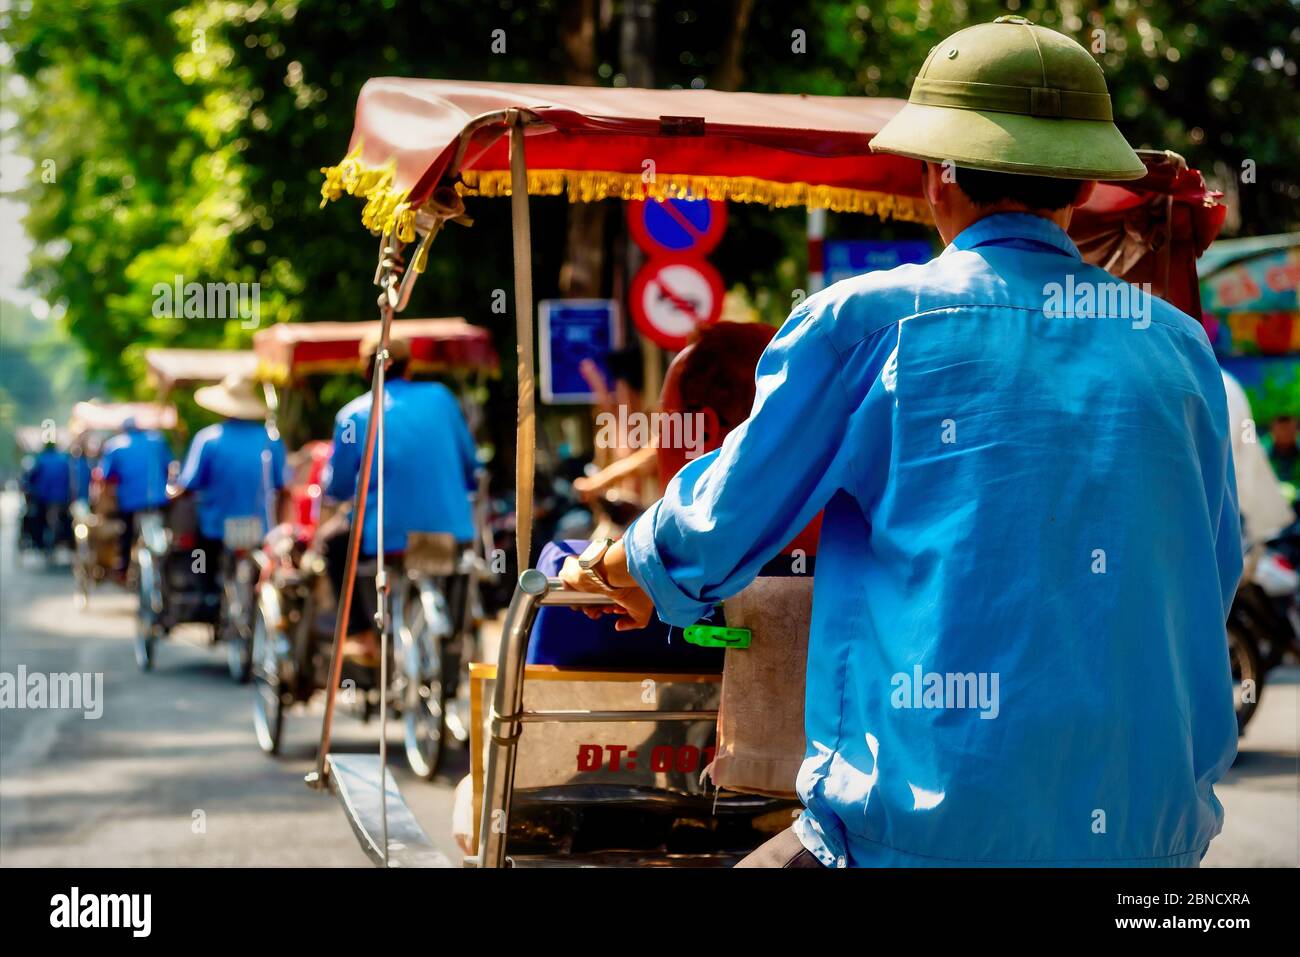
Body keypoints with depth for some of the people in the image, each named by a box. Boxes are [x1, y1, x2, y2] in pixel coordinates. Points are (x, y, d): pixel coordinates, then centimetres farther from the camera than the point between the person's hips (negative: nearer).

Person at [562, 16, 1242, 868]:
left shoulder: (865, 322, -1)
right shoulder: (1180, 348, 9)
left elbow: (710, 536, 7)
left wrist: (610, 572, 29)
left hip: (925, 826, -4)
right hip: (1155, 833, 4)